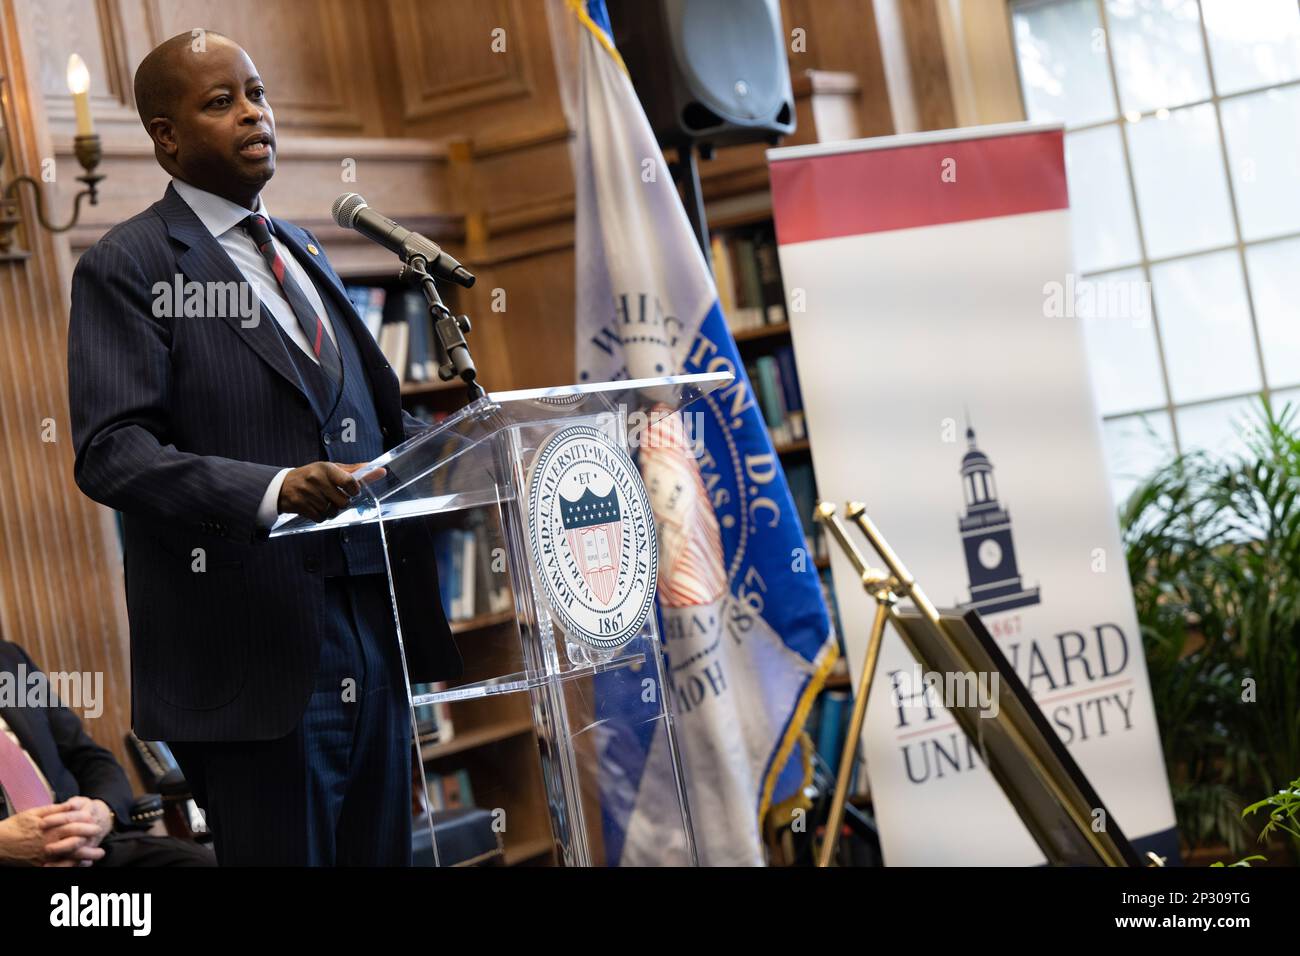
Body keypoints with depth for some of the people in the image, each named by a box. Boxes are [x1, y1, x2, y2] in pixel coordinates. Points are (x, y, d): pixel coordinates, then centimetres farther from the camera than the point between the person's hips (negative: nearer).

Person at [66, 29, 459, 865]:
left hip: (374, 628, 7)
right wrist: (273, 490, -30)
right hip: (257, 644, -7)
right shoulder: (127, 269, -4)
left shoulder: (303, 253, 19)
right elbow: (110, 453, -15)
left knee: (381, 852, 12)